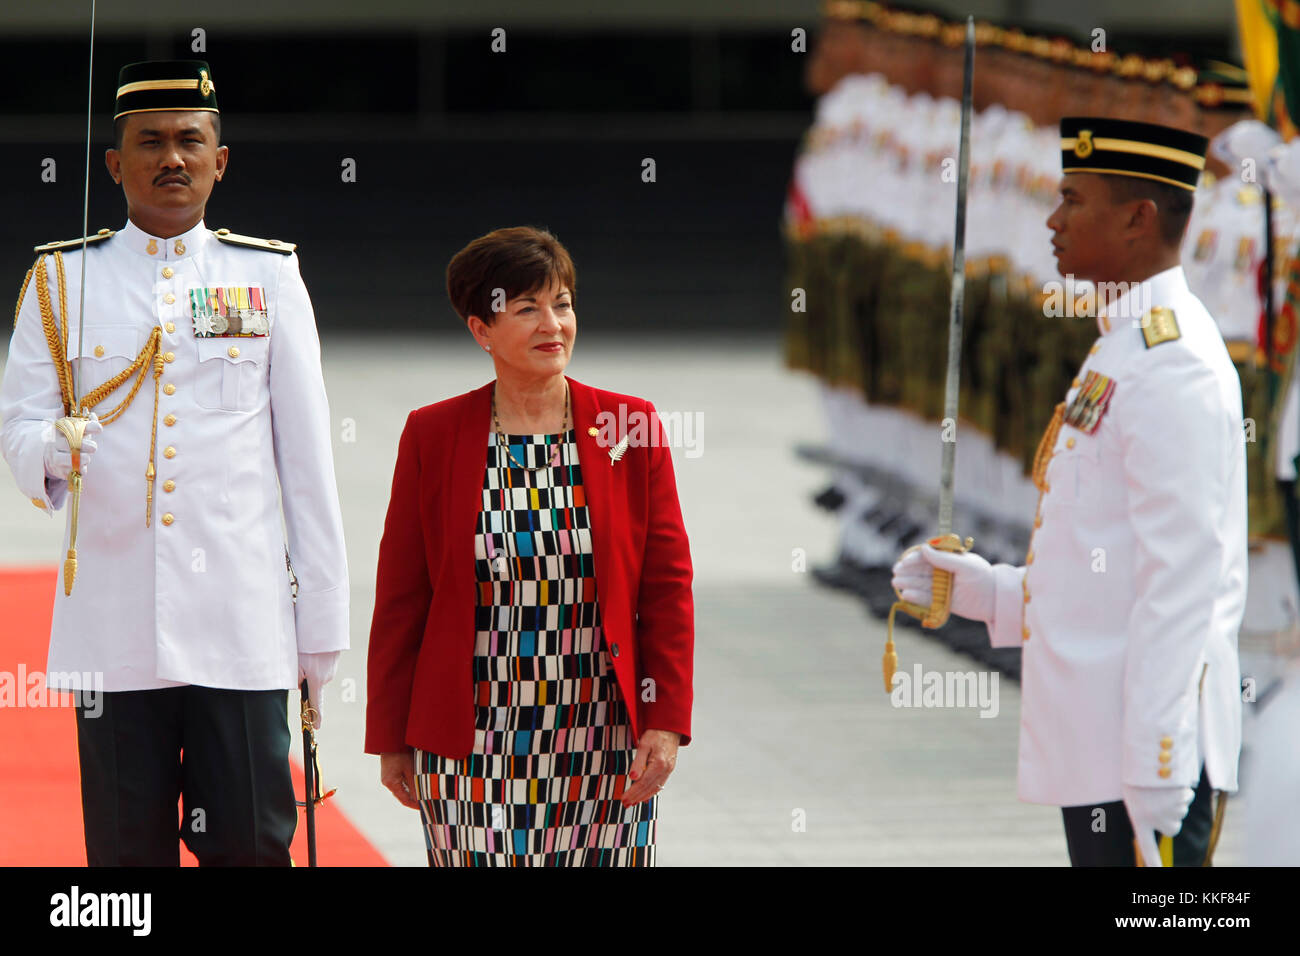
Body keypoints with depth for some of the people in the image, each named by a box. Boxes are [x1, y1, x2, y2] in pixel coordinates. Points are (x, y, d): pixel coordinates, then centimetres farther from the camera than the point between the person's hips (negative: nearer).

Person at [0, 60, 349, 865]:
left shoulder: (269, 277, 9)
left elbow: (307, 456, 8)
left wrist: (323, 618, 4)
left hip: (243, 624, 0)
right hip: (112, 626, 0)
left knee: (252, 843, -2)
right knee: (127, 852, 2)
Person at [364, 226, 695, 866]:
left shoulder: (633, 429, 3)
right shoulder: (432, 436, 2)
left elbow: (668, 586, 4)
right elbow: (400, 597, 6)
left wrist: (667, 722, -3)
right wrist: (391, 739, 5)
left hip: (608, 745, 1)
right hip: (473, 746, -1)